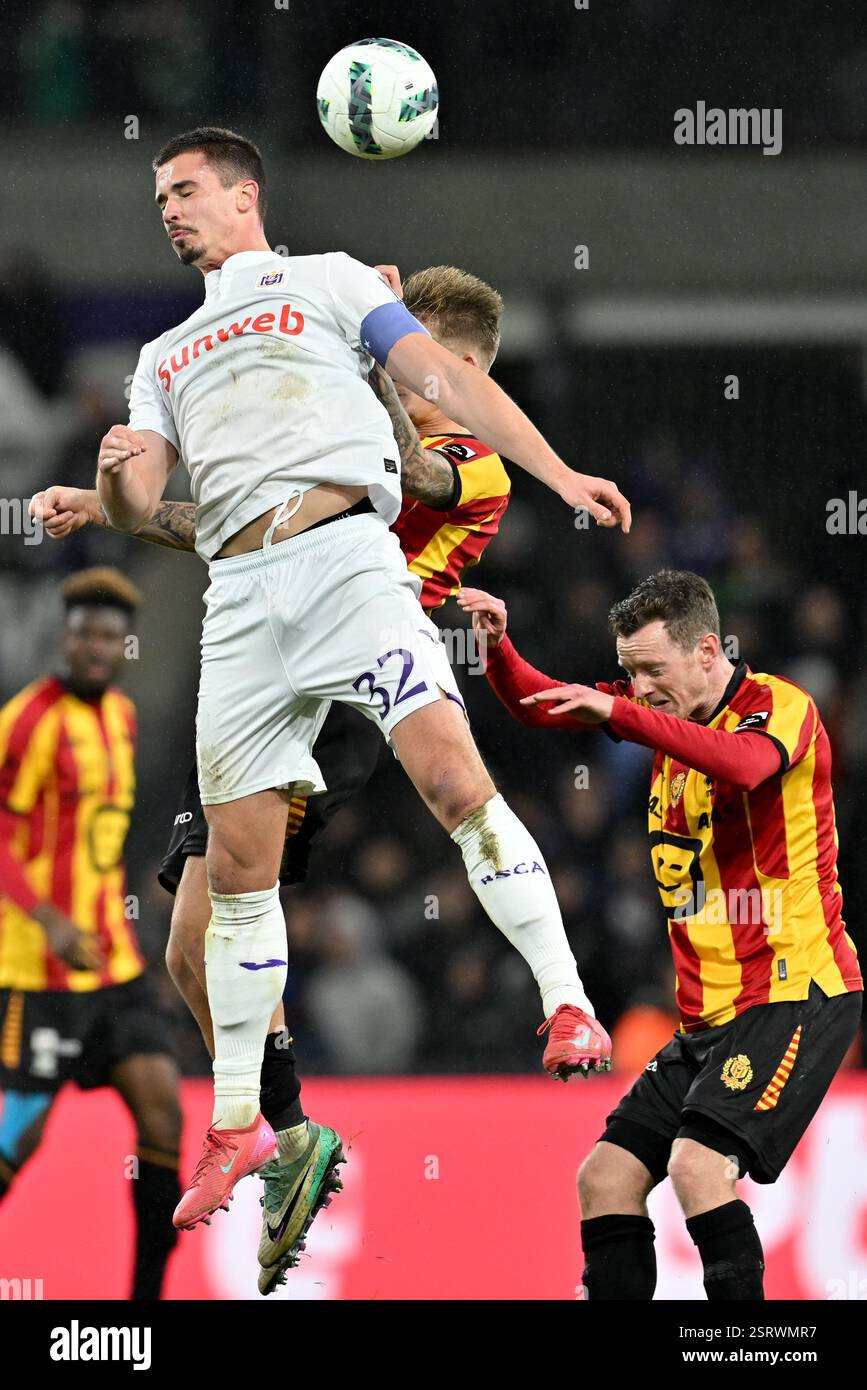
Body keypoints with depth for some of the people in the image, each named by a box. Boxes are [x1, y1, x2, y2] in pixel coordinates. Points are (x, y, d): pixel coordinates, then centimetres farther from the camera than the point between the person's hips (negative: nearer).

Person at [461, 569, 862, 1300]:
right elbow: (541, 706, 16)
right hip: (711, 1015, 9)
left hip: (797, 993, -9)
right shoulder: (668, 712, 12)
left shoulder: (781, 705, -11)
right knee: (604, 1178, 3)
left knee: (696, 1161, -26)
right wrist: (498, 647, -4)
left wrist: (621, 713, -39)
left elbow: (745, 763, -34)